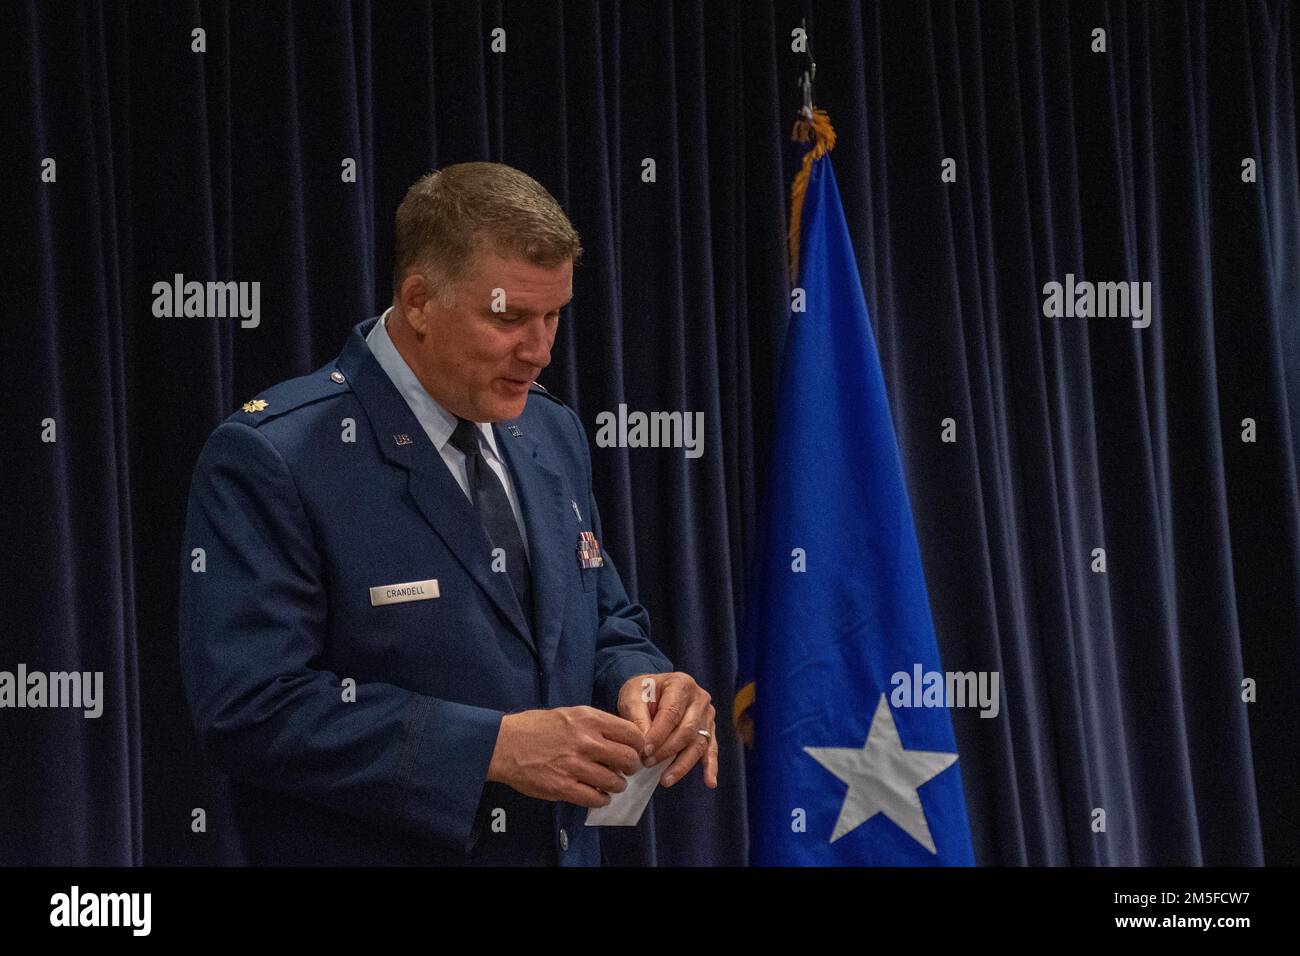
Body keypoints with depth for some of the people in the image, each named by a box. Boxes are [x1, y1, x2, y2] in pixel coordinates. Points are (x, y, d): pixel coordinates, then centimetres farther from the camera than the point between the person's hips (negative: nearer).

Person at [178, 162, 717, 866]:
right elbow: (248, 709, -23)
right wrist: (492, 747, -27)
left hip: (564, 848, 6)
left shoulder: (554, 434, 5)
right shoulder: (269, 459, -16)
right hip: (374, 850, -6)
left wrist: (639, 682, -9)